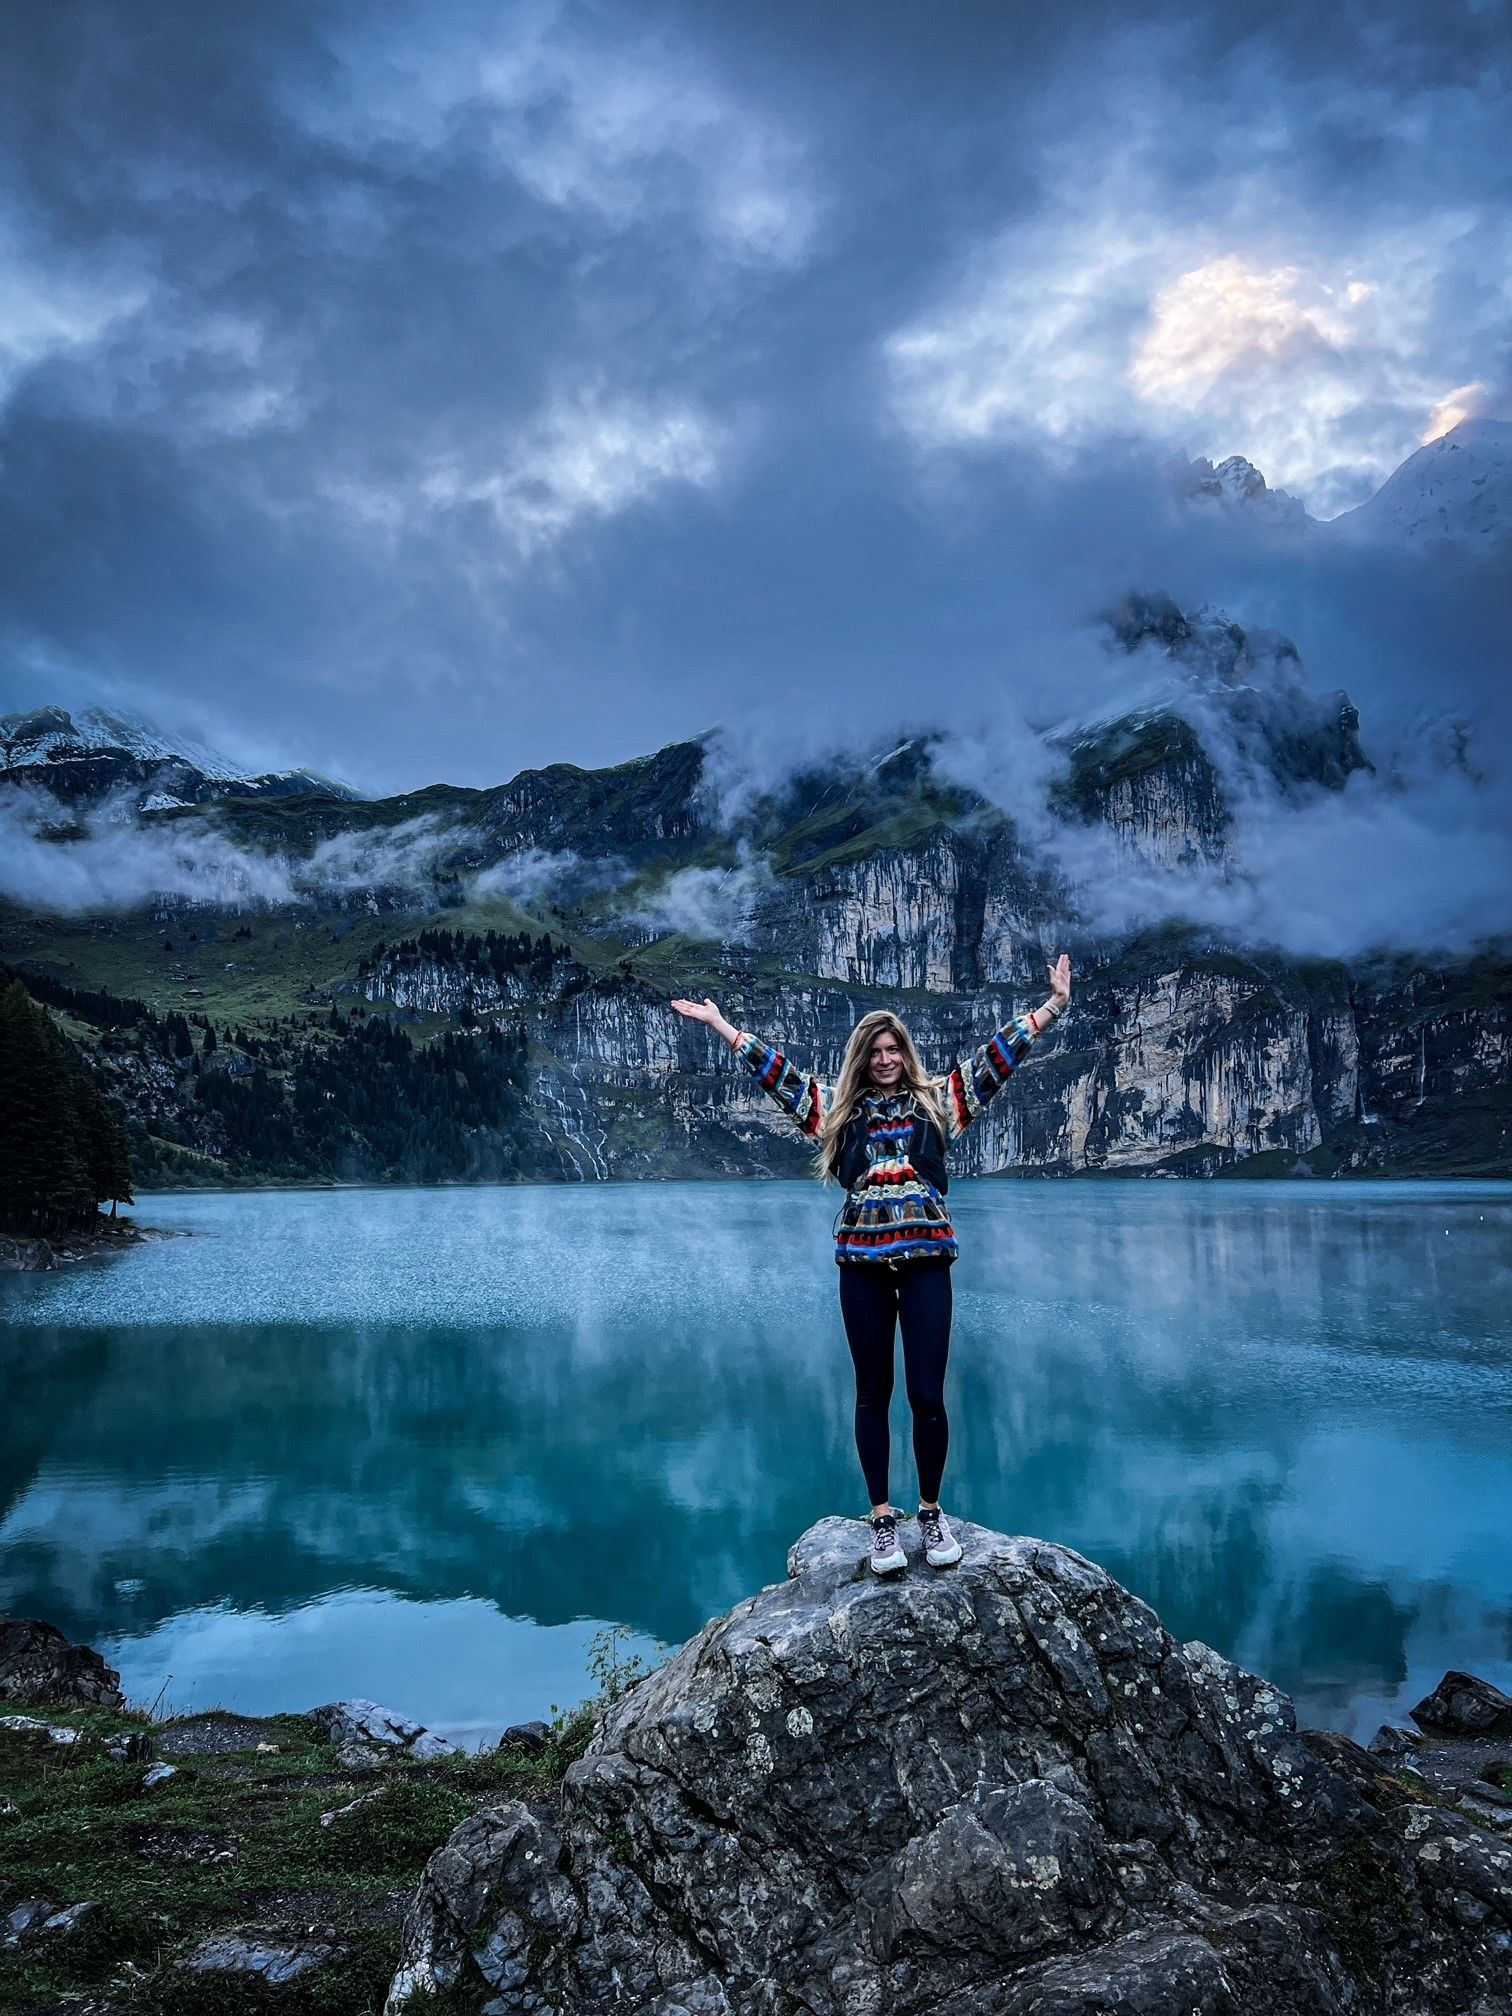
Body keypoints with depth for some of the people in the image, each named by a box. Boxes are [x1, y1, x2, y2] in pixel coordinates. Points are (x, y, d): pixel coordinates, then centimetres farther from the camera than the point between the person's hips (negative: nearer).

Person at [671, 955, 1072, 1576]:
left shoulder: (938, 1101, 8)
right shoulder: (838, 1110, 10)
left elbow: (997, 1056, 4)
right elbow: (776, 1072, 13)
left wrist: (1054, 1003, -2)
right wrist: (719, 1023, 13)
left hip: (925, 1262, -1)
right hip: (862, 1266, 1)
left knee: (927, 1395, -1)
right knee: (872, 1393, 7)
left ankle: (931, 1512, 17)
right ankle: (882, 1519, 15)